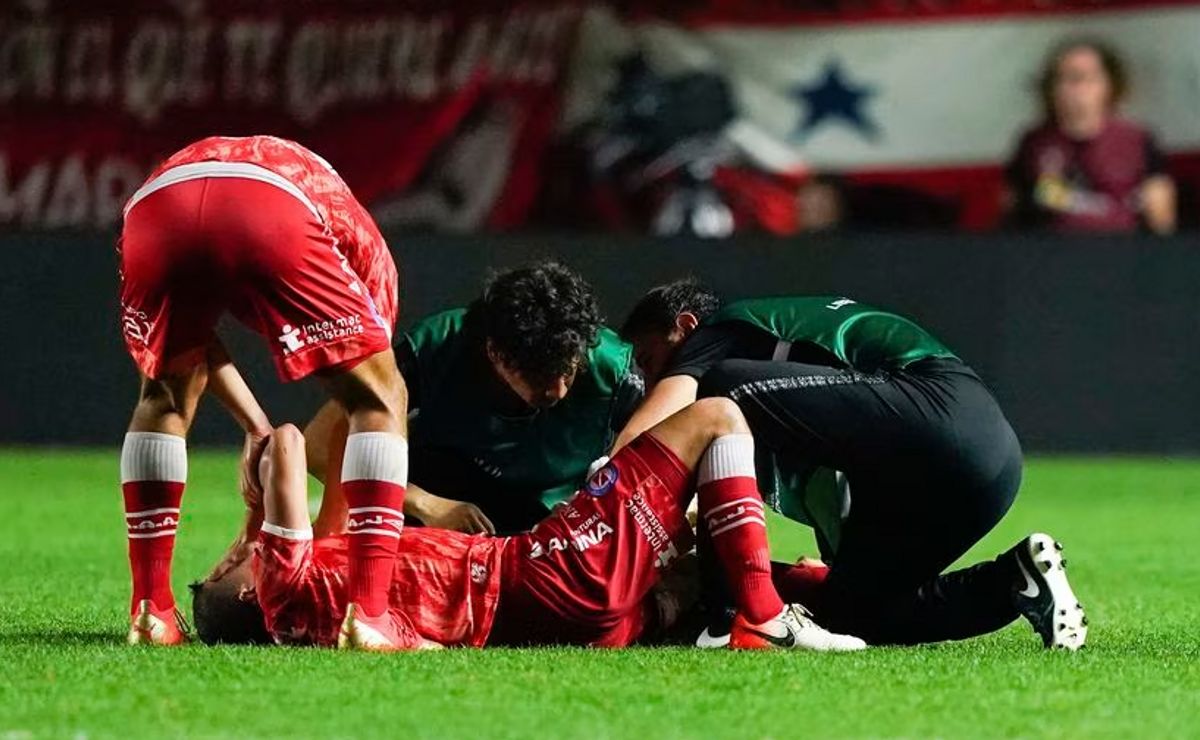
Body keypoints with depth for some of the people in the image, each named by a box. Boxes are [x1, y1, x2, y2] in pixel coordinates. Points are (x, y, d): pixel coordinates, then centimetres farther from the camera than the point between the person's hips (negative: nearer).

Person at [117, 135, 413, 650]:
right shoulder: (363, 241, 37)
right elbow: (367, 392, 38)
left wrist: (256, 430, 38)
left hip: (155, 207, 3)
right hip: (273, 213, -3)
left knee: (164, 399, 31)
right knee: (379, 399, 16)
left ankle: (150, 611, 26)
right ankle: (368, 616, 3)